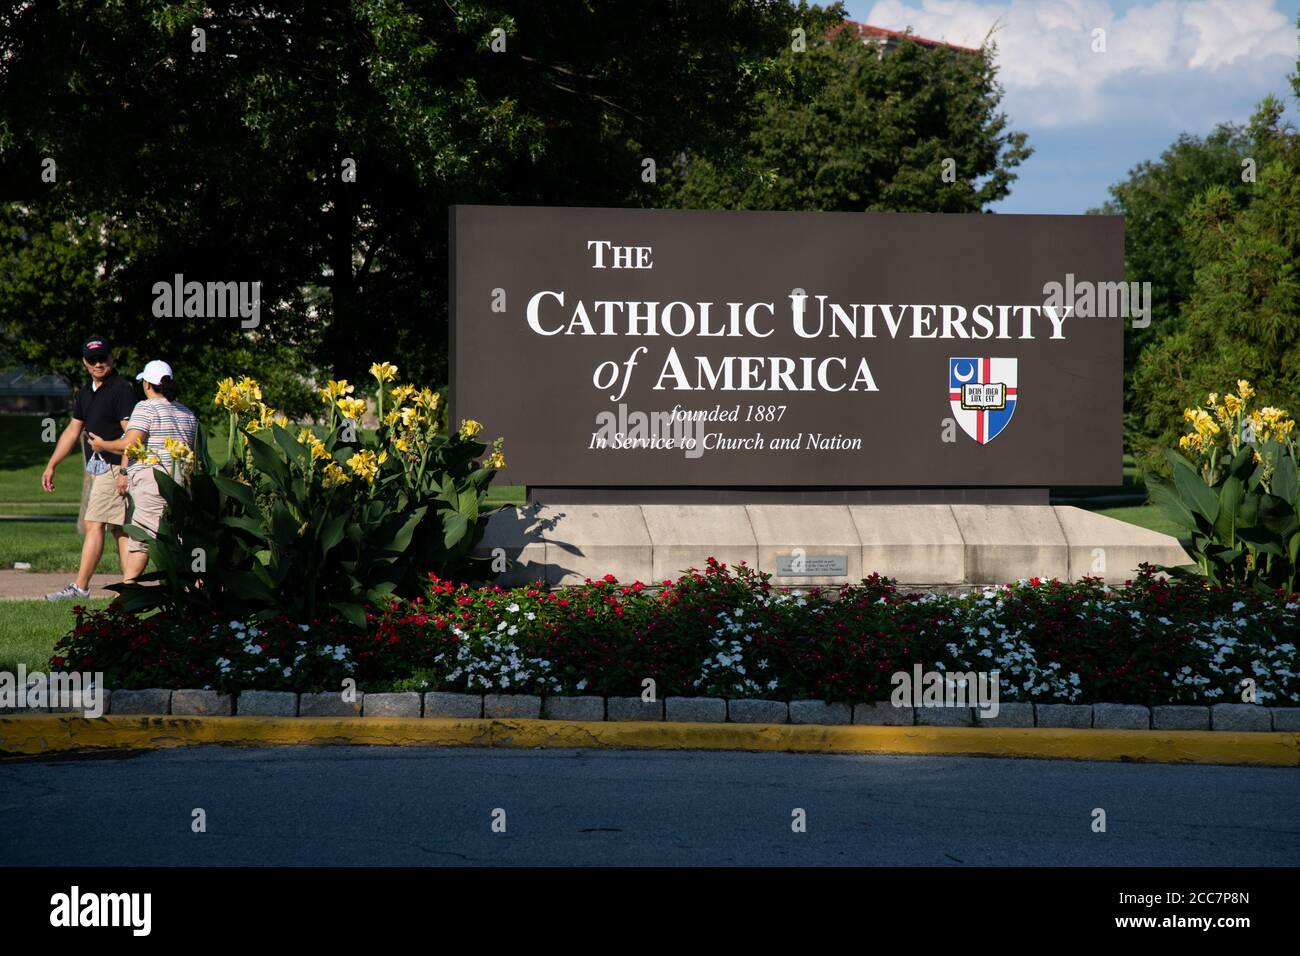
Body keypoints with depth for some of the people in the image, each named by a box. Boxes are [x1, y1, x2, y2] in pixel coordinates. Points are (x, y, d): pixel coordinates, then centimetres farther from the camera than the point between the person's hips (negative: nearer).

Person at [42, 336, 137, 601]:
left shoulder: (121, 389, -9)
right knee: (119, 529, 7)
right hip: (94, 468, 9)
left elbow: (131, 434, -15)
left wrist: (125, 470, -22)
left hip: (113, 466, -9)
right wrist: (51, 466, 22)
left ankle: (80, 587, -11)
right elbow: (73, 430, 23)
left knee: (94, 525, -11)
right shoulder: (85, 392, 16)